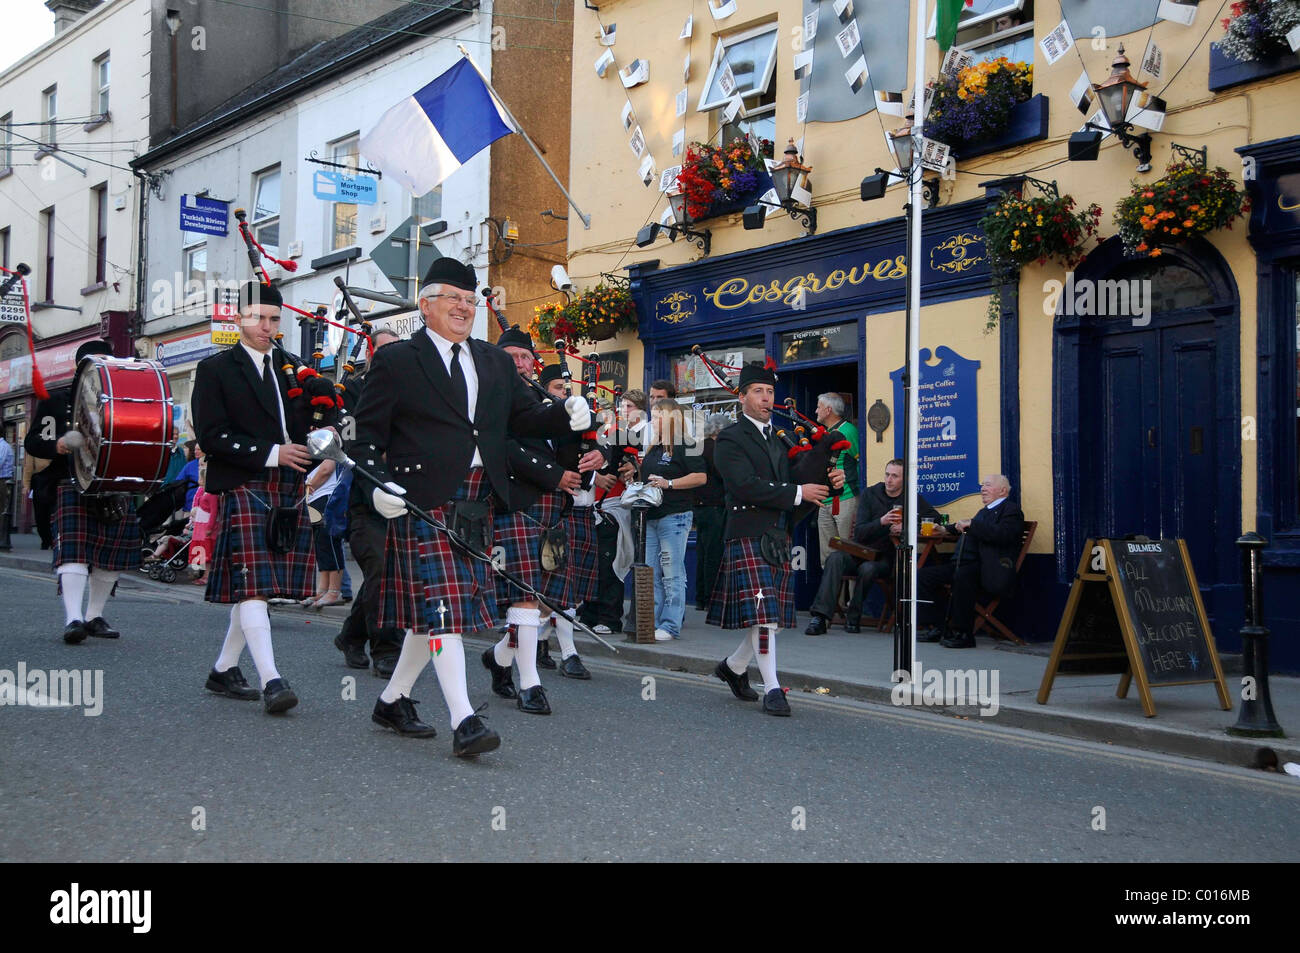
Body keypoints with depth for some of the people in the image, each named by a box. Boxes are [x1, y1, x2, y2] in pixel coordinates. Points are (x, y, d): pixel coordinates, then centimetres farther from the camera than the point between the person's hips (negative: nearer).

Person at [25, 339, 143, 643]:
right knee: (73, 548, -17)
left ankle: (95, 616, 18)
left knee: (114, 552, 4)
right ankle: (73, 619, -24)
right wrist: (56, 446, -17)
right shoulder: (57, 401, 9)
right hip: (71, 485, -4)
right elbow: (33, 441, 5)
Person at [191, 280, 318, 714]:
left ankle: (224, 670, 21)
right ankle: (271, 681, -18)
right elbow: (211, 437, -8)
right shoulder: (216, 369, 2)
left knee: (258, 589, 9)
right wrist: (270, 453, -15)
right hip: (242, 490, -6)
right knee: (252, 585, -13)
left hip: (288, 493, 6)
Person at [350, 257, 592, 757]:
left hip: (476, 505, 6)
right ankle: (464, 721, -13)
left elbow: (526, 416, 11)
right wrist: (379, 484, -17)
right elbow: (367, 434, -1)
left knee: (435, 612, 12)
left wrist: (567, 415, -9)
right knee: (440, 607, -11)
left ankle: (393, 700, 27)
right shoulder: (396, 361, 1)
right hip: (422, 504, -6)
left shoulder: (495, 362, 18)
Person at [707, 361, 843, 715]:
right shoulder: (731, 439, -4)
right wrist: (797, 493, -18)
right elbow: (746, 486, -17)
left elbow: (796, 478, 19)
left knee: (772, 616, 9)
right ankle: (772, 689, -6)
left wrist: (828, 482, -1)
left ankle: (734, 666, 28)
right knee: (762, 612, -11)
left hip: (779, 537, 7)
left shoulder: (781, 438, 19)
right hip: (748, 536, -7)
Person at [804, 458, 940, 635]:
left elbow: (935, 517, -2)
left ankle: (853, 618, -17)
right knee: (835, 558, -30)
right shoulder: (871, 494, 7)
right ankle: (820, 617, -39)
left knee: (868, 568, -36)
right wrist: (882, 522, -20)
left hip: (885, 558, -1)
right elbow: (859, 533, 0)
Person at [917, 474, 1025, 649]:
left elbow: (1002, 534, -17)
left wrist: (970, 524, -14)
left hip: (989, 571, -9)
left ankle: (962, 633, -29)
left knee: (962, 575, -38)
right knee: (924, 575, -2)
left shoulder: (1011, 509, 1)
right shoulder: (984, 511, 29)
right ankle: (933, 628, -2)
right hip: (966, 564, 9)